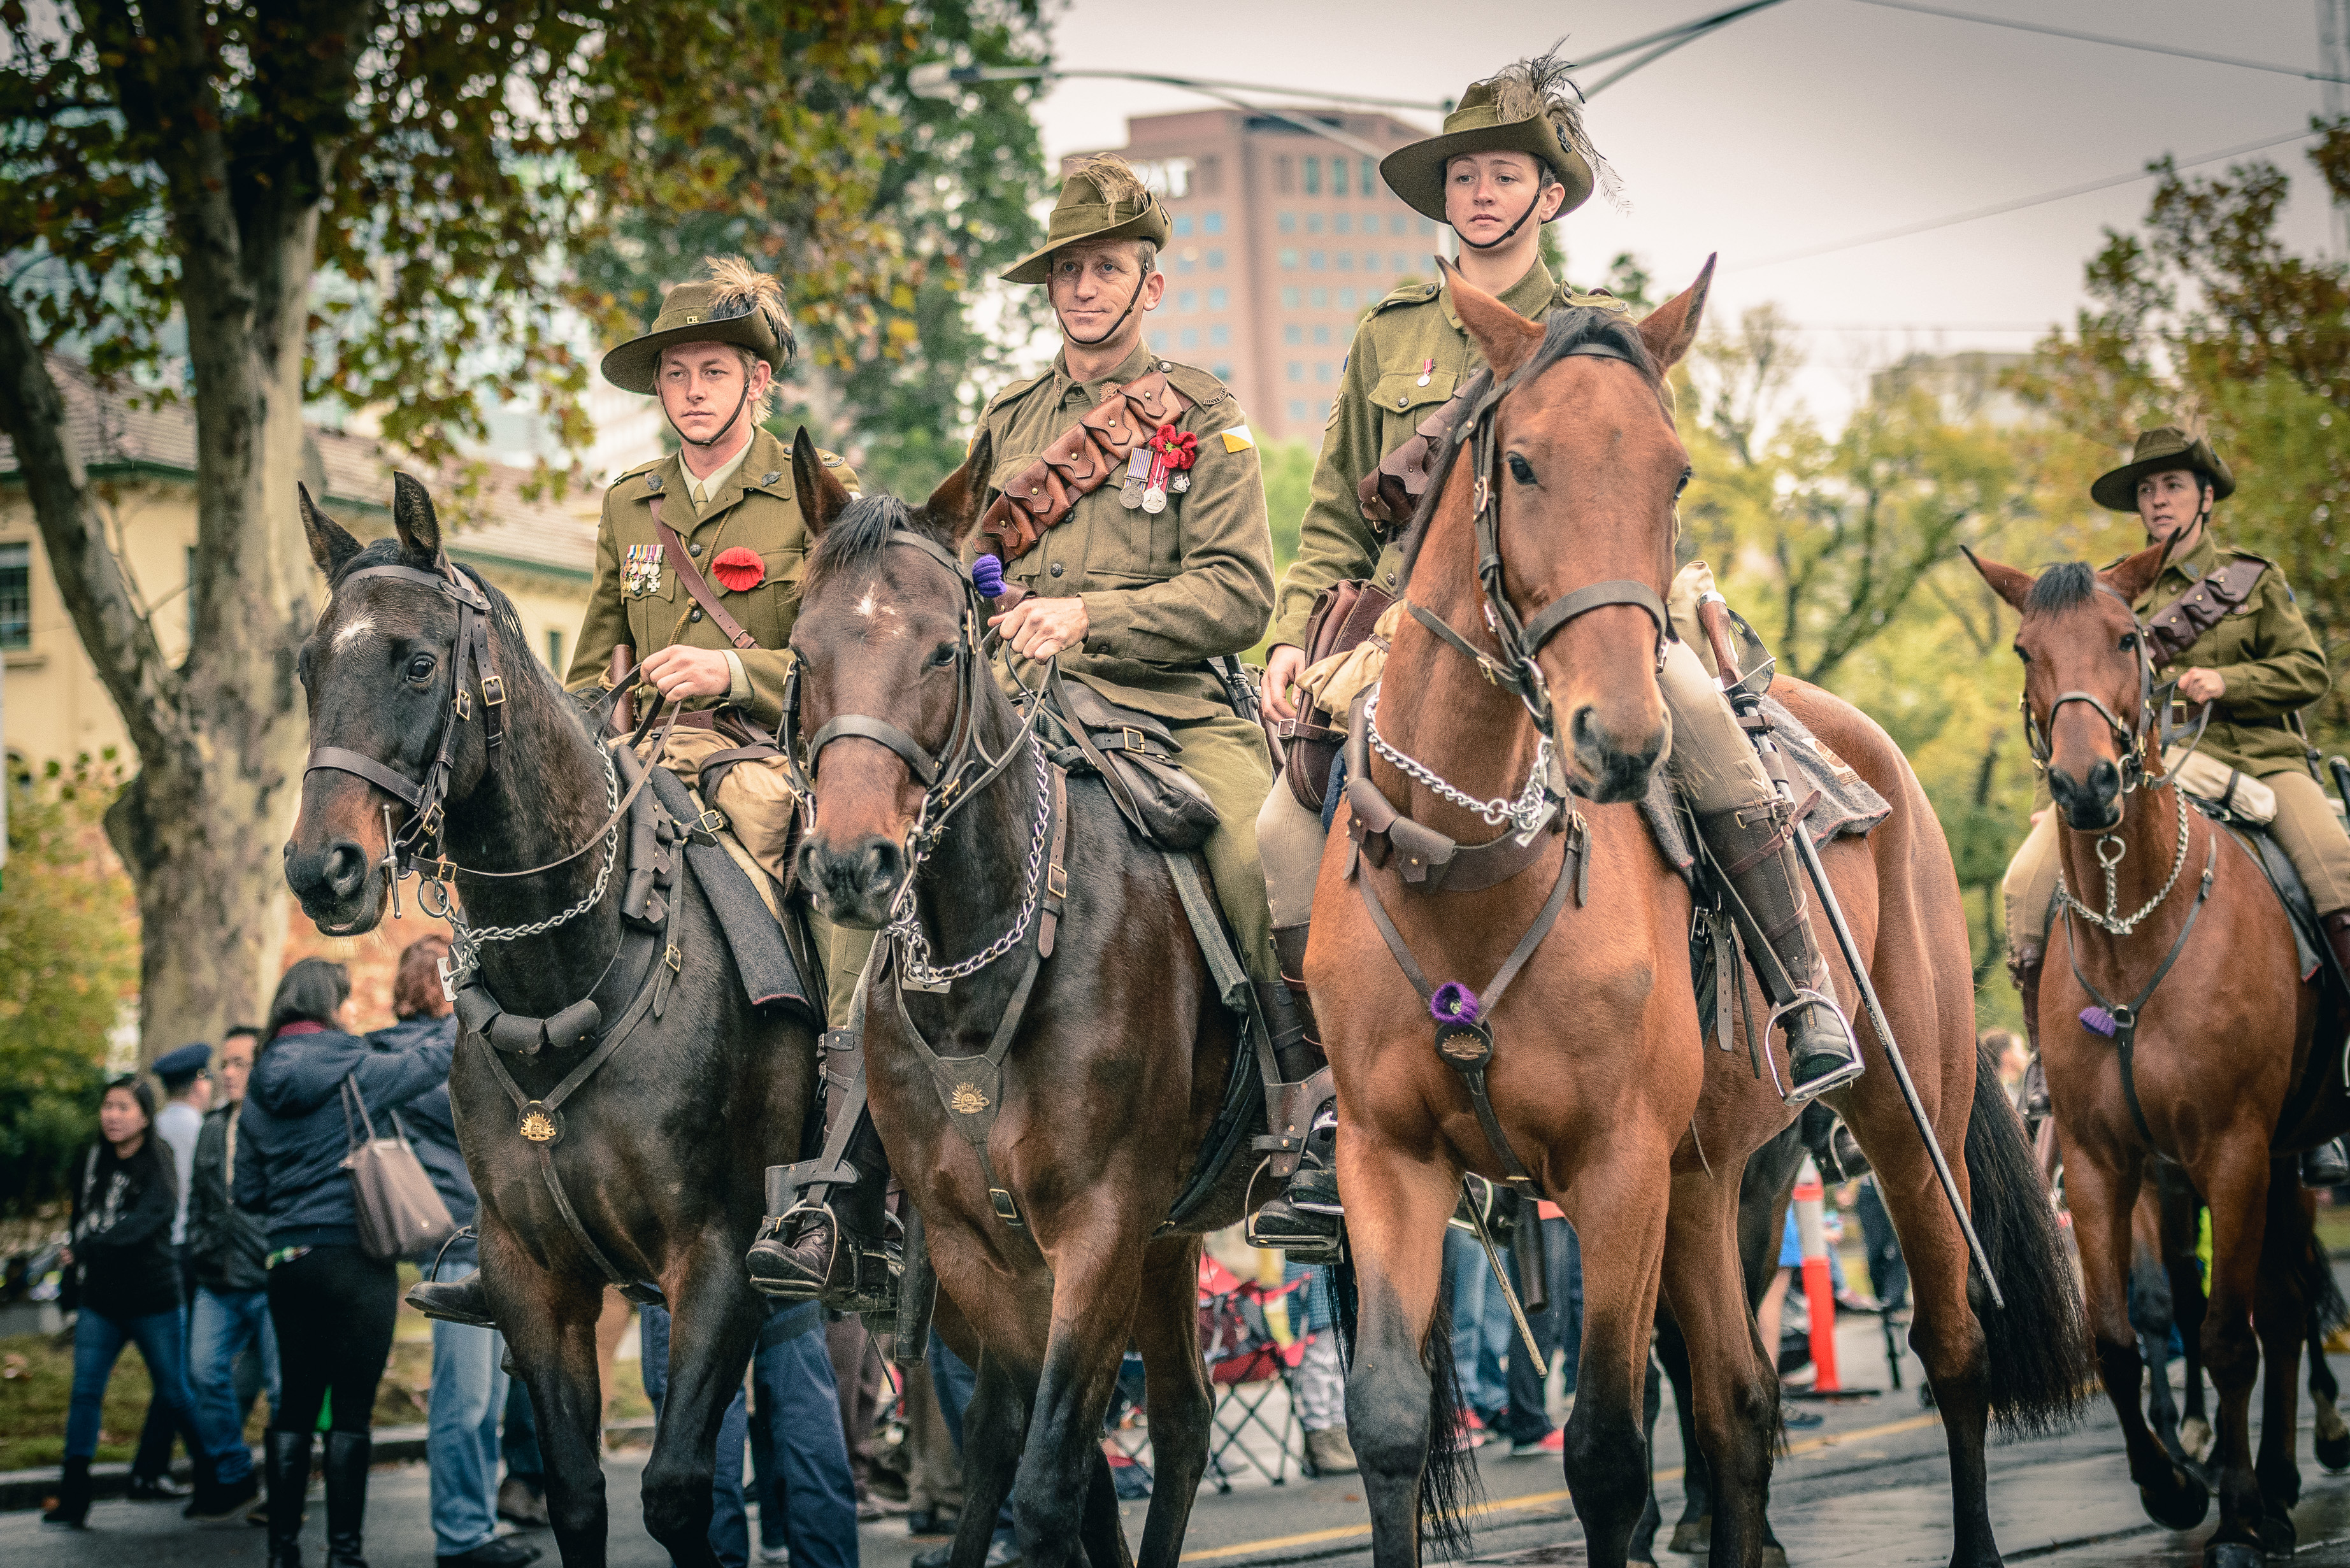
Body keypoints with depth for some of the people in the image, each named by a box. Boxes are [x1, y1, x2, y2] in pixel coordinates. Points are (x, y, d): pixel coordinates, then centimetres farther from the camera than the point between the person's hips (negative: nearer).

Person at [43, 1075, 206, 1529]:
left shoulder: (158, 1168, -10)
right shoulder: (90, 1163, 7)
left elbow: (140, 1224, -24)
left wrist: (85, 1249, -33)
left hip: (153, 1301, -4)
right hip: (101, 1300, 4)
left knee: (176, 1394, 5)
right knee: (85, 1392, -5)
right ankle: (72, 1497, -6)